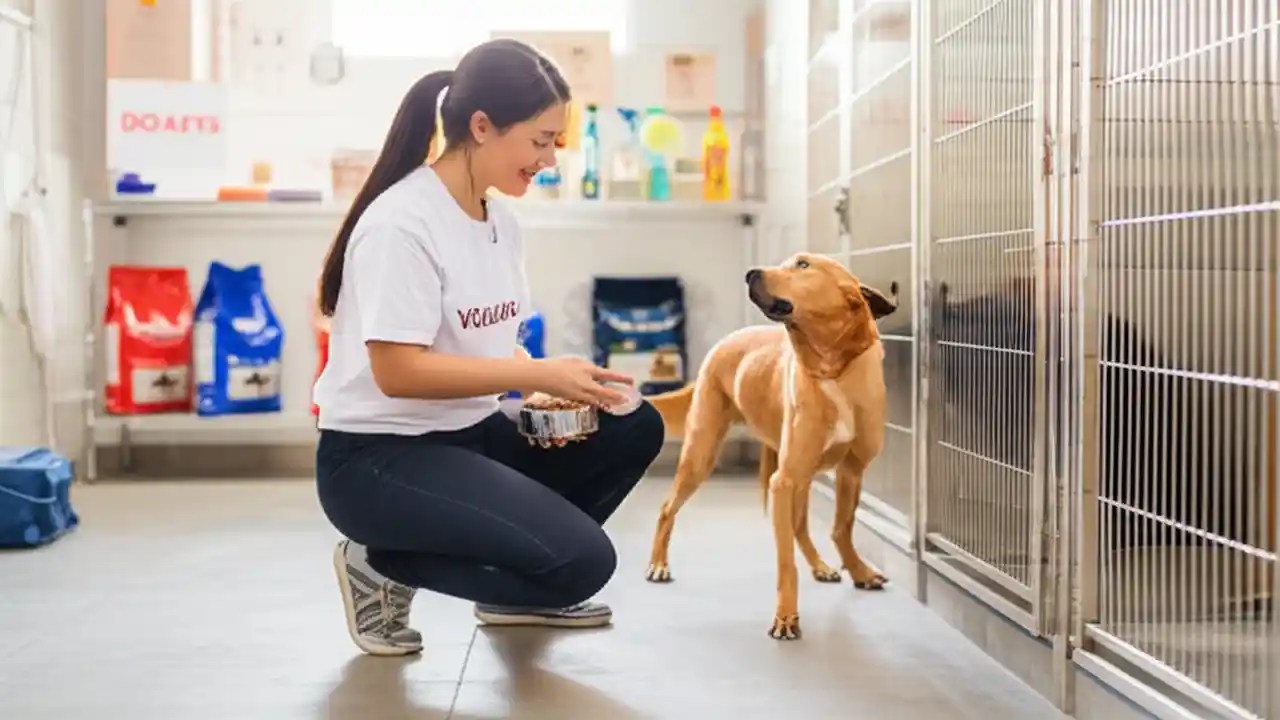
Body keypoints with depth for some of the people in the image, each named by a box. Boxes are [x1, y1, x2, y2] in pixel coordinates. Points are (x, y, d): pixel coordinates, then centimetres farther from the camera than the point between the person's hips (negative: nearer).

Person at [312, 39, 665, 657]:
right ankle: (381, 565, -2)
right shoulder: (402, 222, -20)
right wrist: (538, 375, -22)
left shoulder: (500, 220, 7)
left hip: (468, 437, 9)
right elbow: (398, 372, -25)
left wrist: (550, 387, -8)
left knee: (634, 429, -4)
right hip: (376, 459, -9)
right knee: (583, 561, -21)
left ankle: (515, 590, 10)